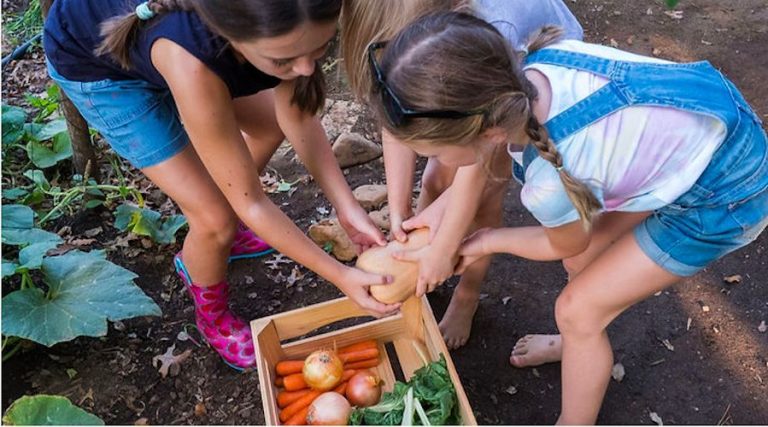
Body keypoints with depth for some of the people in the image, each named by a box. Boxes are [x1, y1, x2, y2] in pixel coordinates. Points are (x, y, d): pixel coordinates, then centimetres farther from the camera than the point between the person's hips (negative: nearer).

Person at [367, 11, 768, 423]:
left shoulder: (551, 182, -37)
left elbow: (566, 245, -9)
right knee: (583, 260, 18)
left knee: (577, 310, 1)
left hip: (727, 194, -7)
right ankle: (580, 344, 48)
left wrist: (488, 241, 5)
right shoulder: (534, 63, -20)